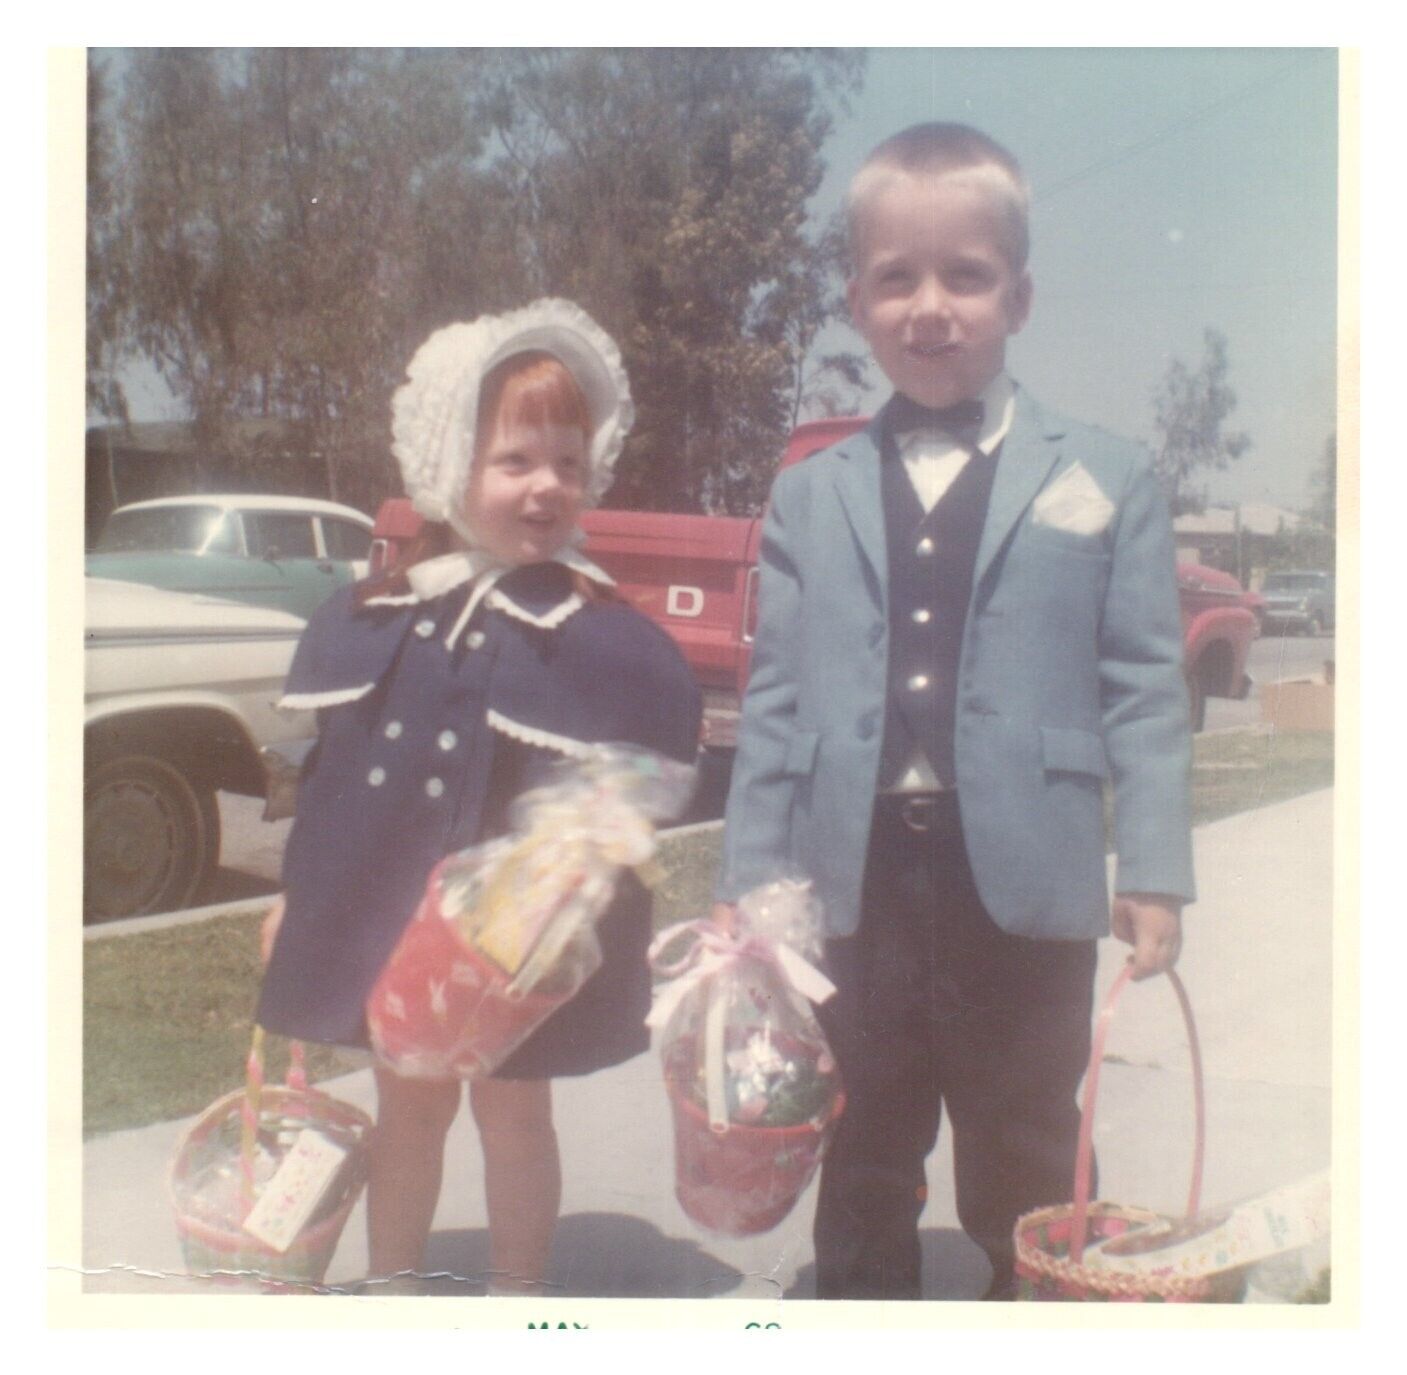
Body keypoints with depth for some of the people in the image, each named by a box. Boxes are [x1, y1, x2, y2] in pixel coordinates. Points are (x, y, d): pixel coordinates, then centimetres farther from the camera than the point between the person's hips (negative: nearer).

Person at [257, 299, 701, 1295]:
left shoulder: (607, 641, -12)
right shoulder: (371, 619, -1)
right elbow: (328, 771, 8)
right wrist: (297, 897, 12)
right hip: (389, 915, 3)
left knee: (513, 1108, 14)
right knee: (409, 1103, 18)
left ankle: (518, 1292, 34)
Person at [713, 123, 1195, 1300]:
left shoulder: (1105, 479, 1)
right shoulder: (811, 497, 6)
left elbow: (1144, 686, -1)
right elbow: (775, 698, 6)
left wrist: (1155, 871, -6)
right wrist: (746, 879, 4)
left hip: (1026, 887, -2)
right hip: (858, 883, 2)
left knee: (1024, 1194, 14)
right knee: (864, 1180, 18)